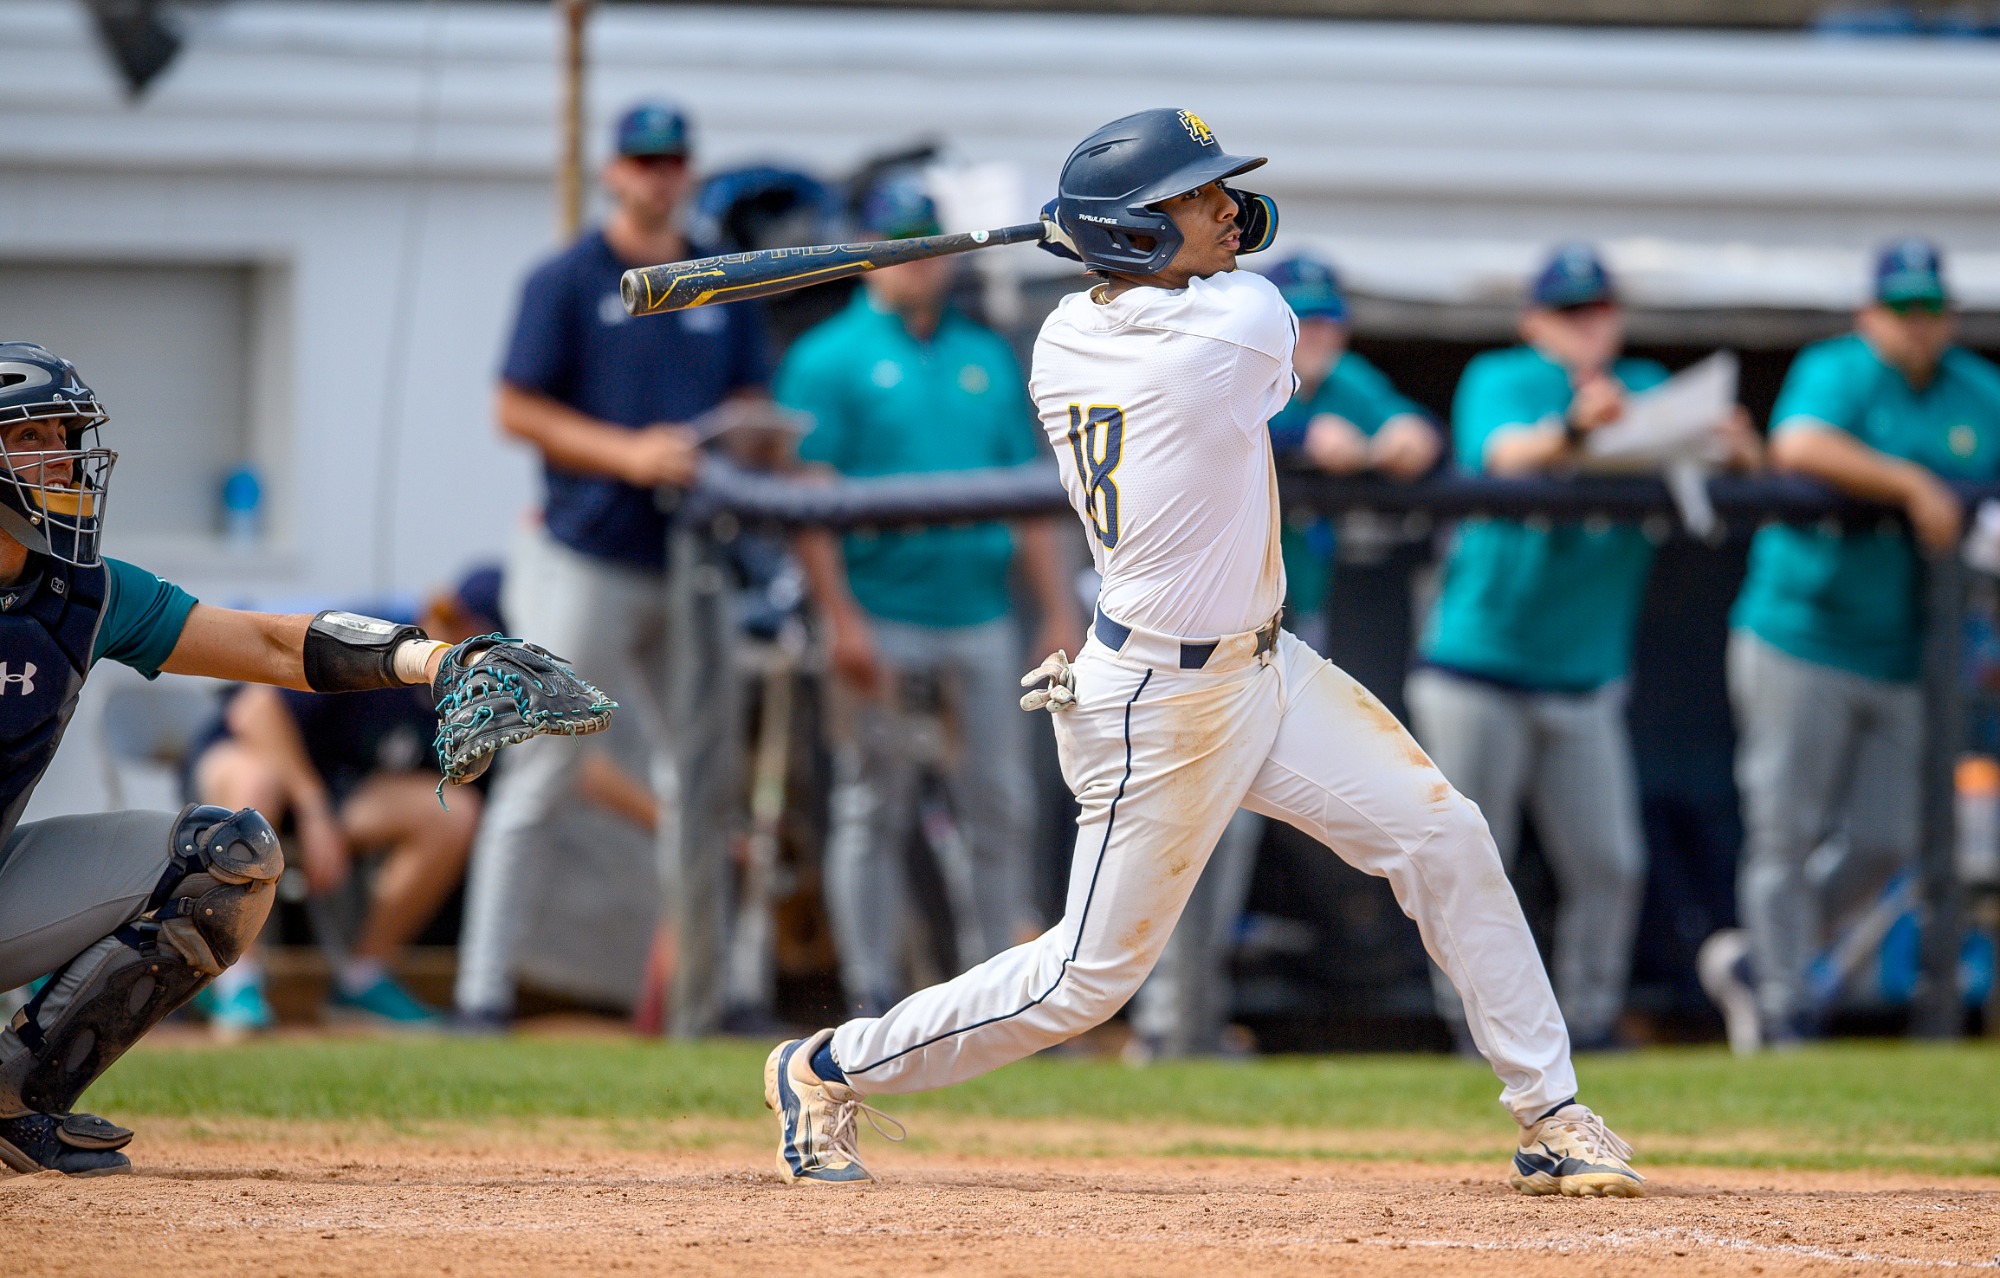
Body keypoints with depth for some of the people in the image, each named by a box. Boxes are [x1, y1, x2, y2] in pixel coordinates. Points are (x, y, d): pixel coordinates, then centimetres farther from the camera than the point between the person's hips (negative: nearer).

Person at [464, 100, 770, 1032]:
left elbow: (752, 410, 16)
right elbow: (517, 410, -6)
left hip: (686, 565, 5)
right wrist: (627, 454, -17)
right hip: (584, 561, -5)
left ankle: (701, 1006, 14)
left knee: (696, 781, 8)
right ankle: (483, 990, -8)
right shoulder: (566, 281, -2)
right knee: (540, 772, -9)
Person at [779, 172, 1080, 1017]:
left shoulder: (988, 356, 15)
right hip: (880, 617, -4)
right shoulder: (829, 359, 1)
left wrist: (1057, 610, 7)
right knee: (874, 810, 0)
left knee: (1000, 808, 4)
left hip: (979, 614, 4)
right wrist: (840, 621, -16)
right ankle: (873, 997, 4)